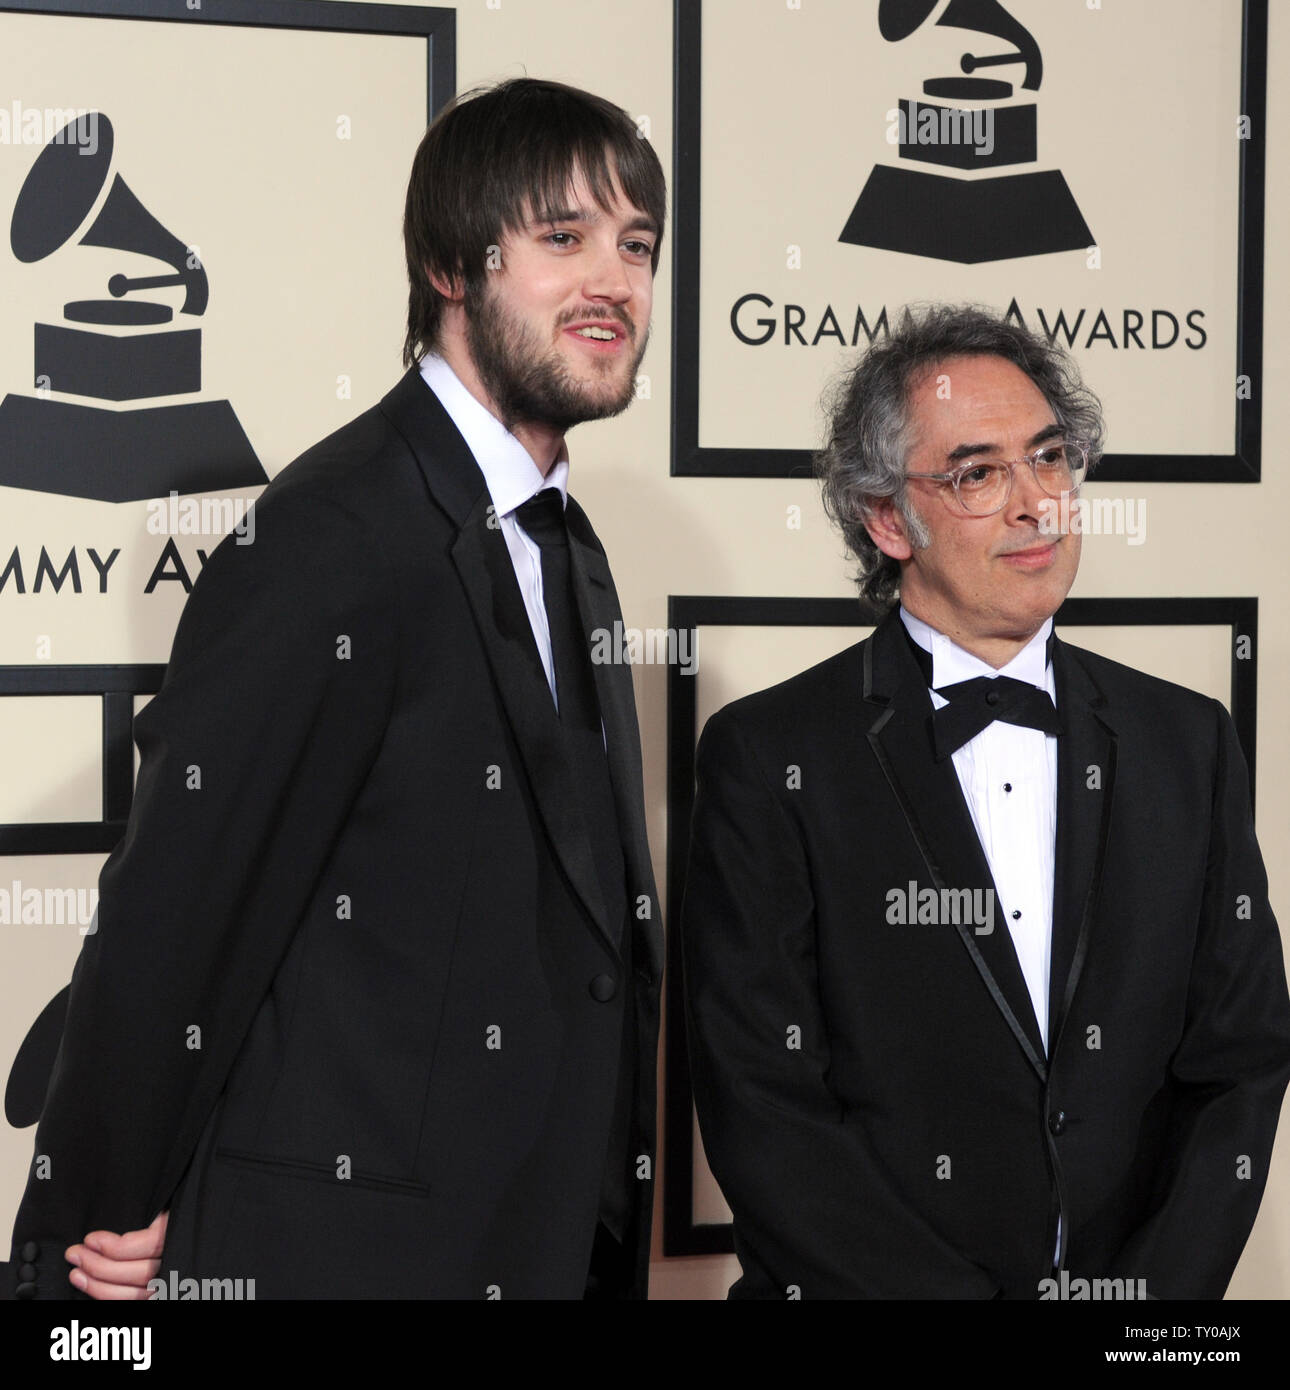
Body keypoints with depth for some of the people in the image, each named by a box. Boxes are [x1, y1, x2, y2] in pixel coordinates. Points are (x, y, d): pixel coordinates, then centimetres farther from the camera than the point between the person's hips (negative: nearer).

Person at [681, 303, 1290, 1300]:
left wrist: (1156, 1290, -7)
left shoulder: (1190, 743, 10)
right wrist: (958, 1295, -14)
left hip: (1143, 1278, 1)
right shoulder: (770, 759, -2)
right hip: (870, 1287, -1)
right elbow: (760, 1106, -7)